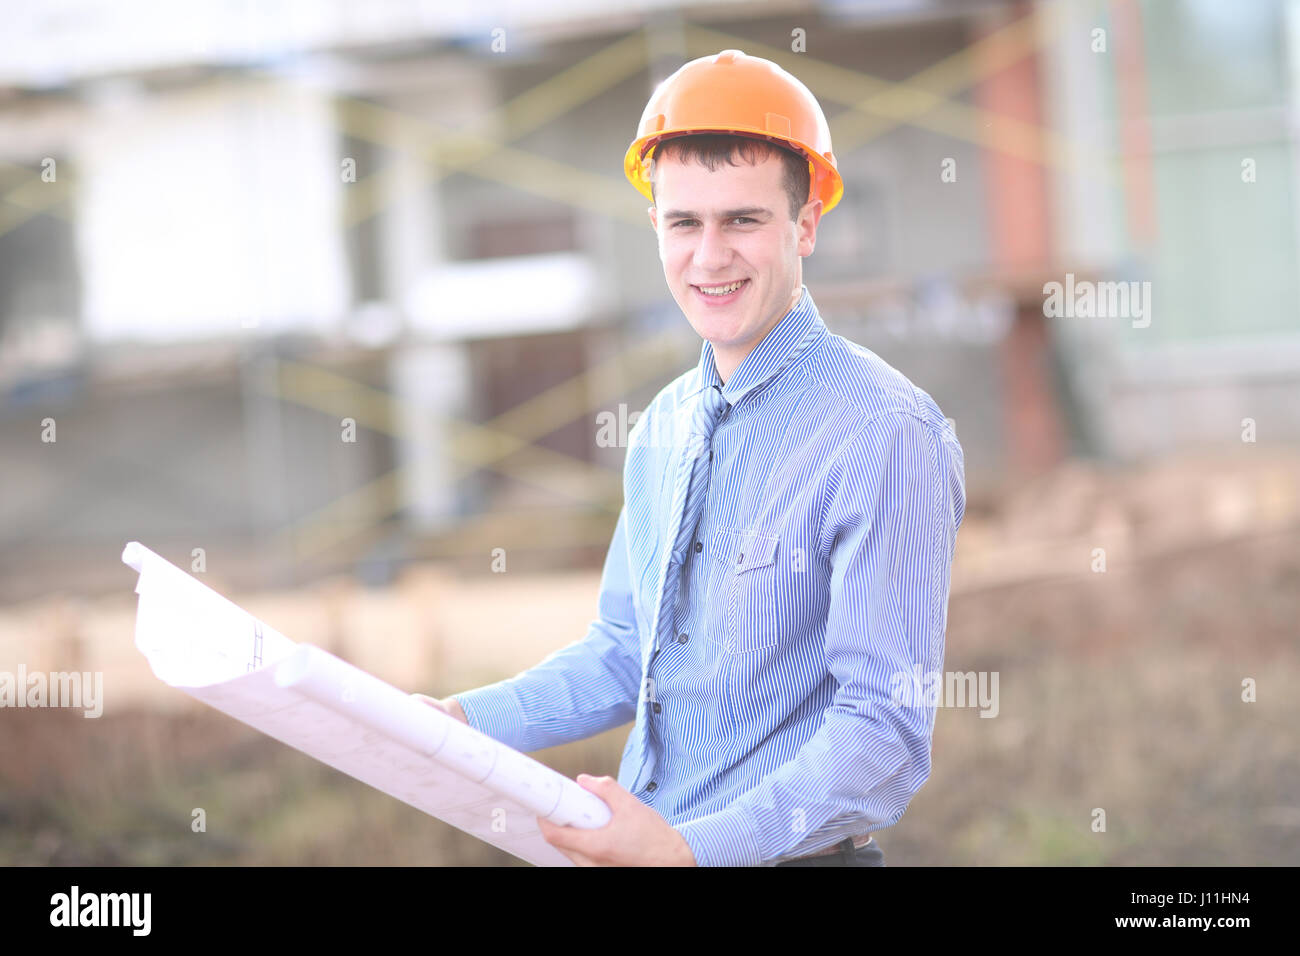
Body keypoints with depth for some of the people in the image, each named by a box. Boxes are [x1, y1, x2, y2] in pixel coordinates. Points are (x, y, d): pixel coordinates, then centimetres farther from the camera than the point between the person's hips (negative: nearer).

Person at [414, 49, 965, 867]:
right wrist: (466, 722, 2)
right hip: (645, 846, 6)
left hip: (791, 856, -6)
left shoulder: (888, 437, -17)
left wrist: (689, 847, -29)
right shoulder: (662, 432, 8)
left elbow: (885, 736, -21)